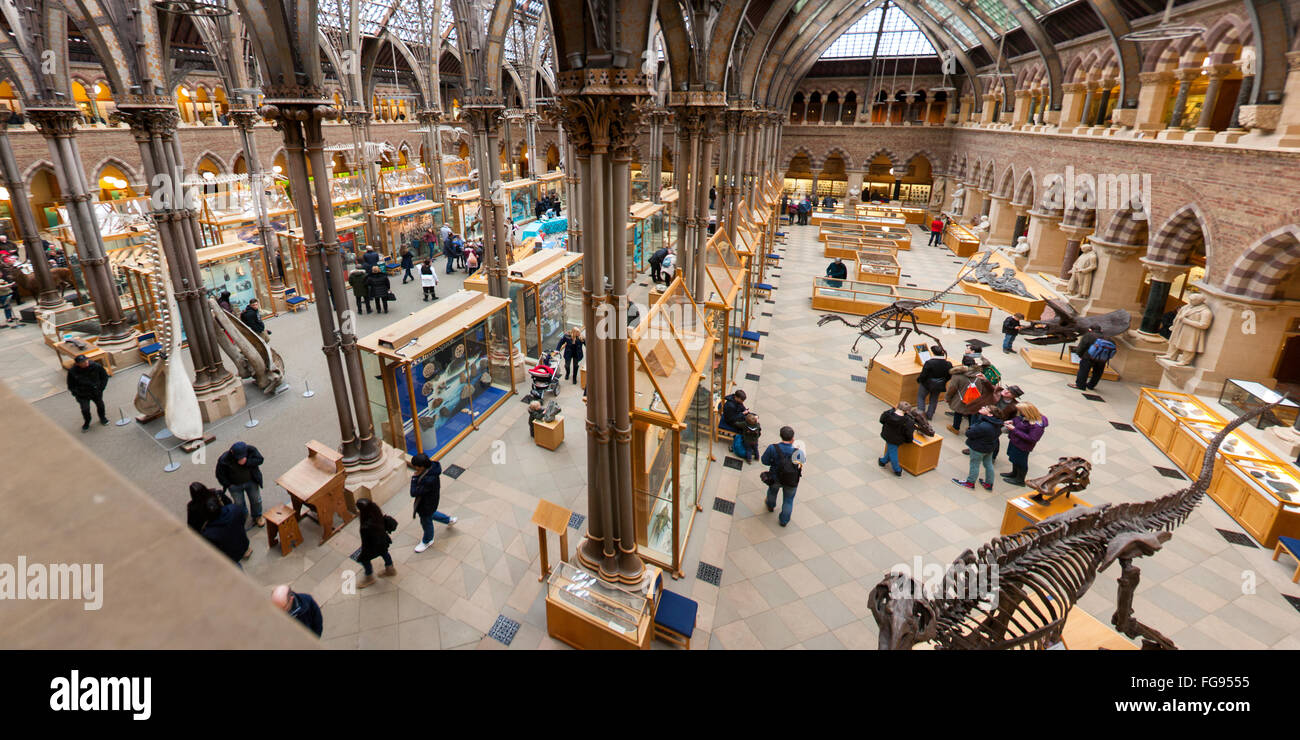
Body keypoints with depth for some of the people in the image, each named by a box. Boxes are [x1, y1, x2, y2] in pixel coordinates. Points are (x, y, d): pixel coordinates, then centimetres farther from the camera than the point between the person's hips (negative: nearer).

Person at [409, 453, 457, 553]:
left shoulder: (430, 480, -46)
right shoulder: (431, 466, -19)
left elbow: (414, 493, -37)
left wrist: (414, 478, -33)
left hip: (427, 505, -8)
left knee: (426, 522, 22)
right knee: (430, 514, 36)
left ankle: (427, 541, 52)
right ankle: (449, 520, 56)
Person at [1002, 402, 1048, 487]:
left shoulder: (1037, 425, -33)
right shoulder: (1025, 417, -11)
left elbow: (1031, 439, -31)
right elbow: (1018, 419, 11)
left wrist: (1014, 430, -33)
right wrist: (1012, 421, -13)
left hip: (1022, 447, -8)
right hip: (1014, 442, 8)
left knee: (1020, 462, 15)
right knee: (1015, 459, 29)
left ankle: (1020, 480, 39)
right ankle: (1014, 473, 54)